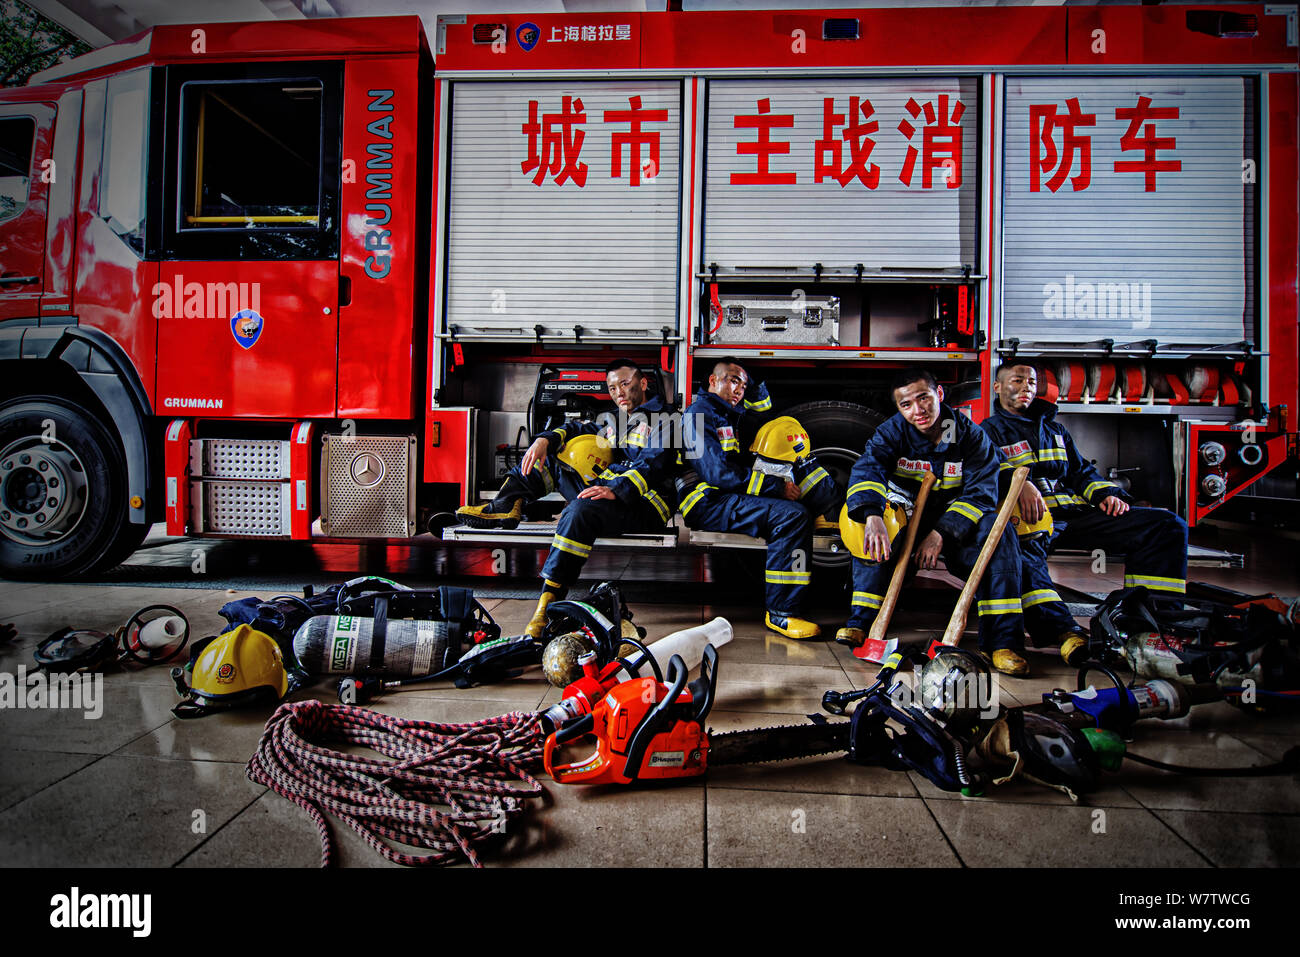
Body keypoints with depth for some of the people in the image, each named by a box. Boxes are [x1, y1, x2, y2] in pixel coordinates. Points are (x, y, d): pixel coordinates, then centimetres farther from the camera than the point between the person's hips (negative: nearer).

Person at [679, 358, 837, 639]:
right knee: (792, 515, -30)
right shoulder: (699, 414, -7)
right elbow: (718, 472, -19)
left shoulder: (728, 413, 21)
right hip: (709, 505, -9)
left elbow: (762, 406, 36)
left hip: (735, 494, 9)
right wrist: (777, 486, -19)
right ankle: (781, 613, -28)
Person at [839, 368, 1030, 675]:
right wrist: (872, 515, -48)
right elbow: (867, 468, -27)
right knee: (870, 527, -31)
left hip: (955, 526, 0)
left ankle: (1002, 639, -29)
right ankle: (861, 621, -26)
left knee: (997, 529, -29)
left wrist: (941, 533, -28)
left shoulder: (970, 435, -7)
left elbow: (981, 492, -14)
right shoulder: (893, 431, -8)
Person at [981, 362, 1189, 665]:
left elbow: (1082, 471, 29)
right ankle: (1064, 632, -52)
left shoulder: (1055, 429, 33)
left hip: (1074, 513, 6)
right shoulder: (989, 430, 14)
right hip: (1028, 517, -6)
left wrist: (1106, 493, 7)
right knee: (1019, 548, -43)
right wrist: (1019, 483, -26)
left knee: (1168, 525, -11)